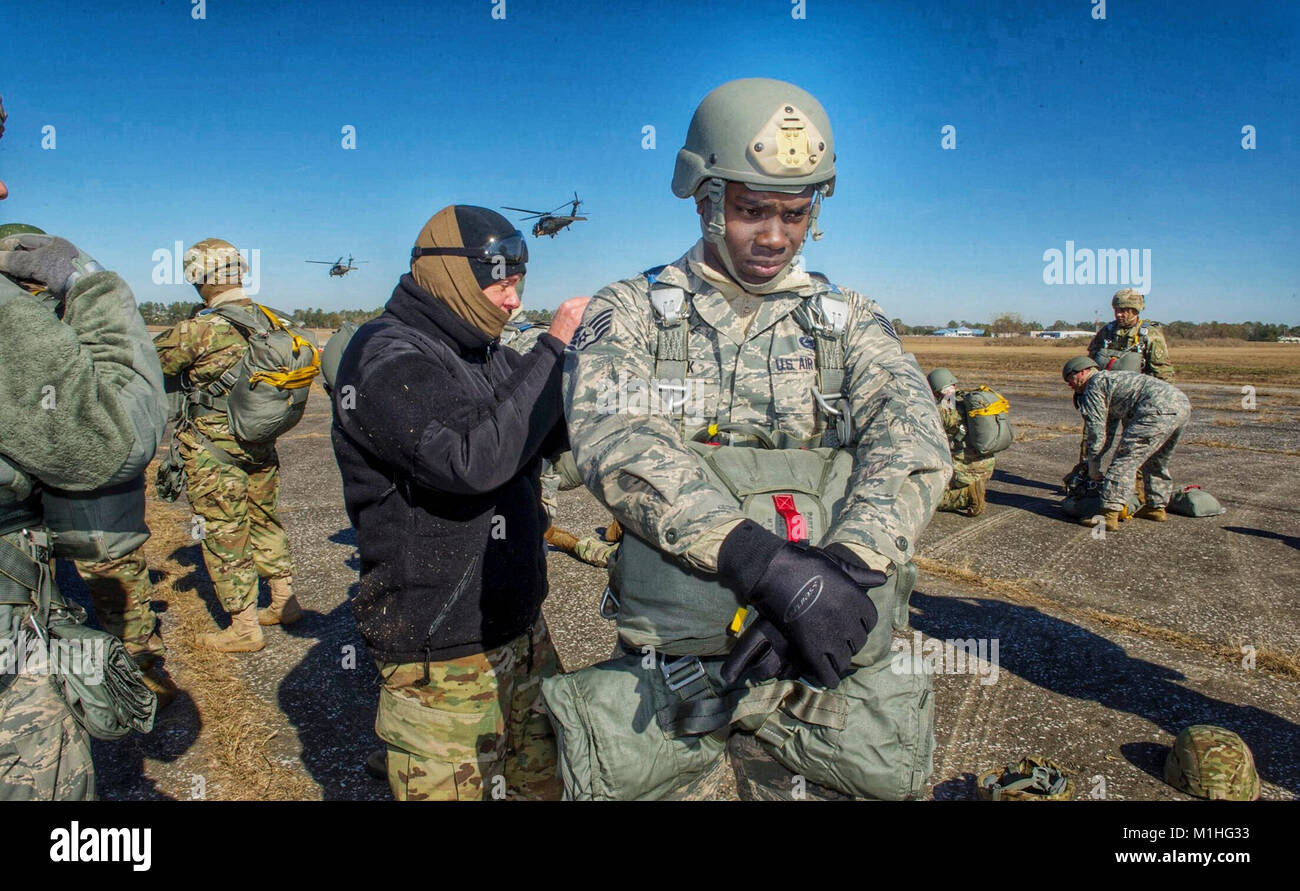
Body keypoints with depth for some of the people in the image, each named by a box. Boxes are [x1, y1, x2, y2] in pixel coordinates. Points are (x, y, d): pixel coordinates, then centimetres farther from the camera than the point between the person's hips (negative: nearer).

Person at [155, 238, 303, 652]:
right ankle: (285, 602, 31)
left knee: (224, 537, 5)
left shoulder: (201, 330, -19)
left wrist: (176, 332, 12)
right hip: (261, 447, 6)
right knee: (265, 523, 21)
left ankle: (243, 628, 12)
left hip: (214, 455, -6)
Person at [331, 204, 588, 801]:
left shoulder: (485, 353, 11)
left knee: (543, 781, 18)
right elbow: (474, 458, -31)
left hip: (521, 631, 8)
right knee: (450, 787, 6)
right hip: (440, 660, -8)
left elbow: (557, 433, 13)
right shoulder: (385, 358, -16)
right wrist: (553, 349, -24)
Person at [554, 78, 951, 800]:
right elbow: (617, 442, -16)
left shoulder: (851, 321, 9)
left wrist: (844, 565, -27)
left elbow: (913, 441, -8)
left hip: (830, 661, 2)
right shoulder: (630, 312, 3)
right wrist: (762, 561, -29)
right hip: (672, 659, -1)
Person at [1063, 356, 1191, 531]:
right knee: (1156, 462, 27)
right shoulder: (1112, 378, 35)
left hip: (1159, 410, -10)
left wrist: (1093, 465, 14)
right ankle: (1157, 507, 37)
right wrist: (1090, 459, 38)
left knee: (1124, 462, -7)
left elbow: (1097, 430, 3)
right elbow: (1108, 432, 38)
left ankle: (1109, 515, -11)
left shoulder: (1094, 387, 6)